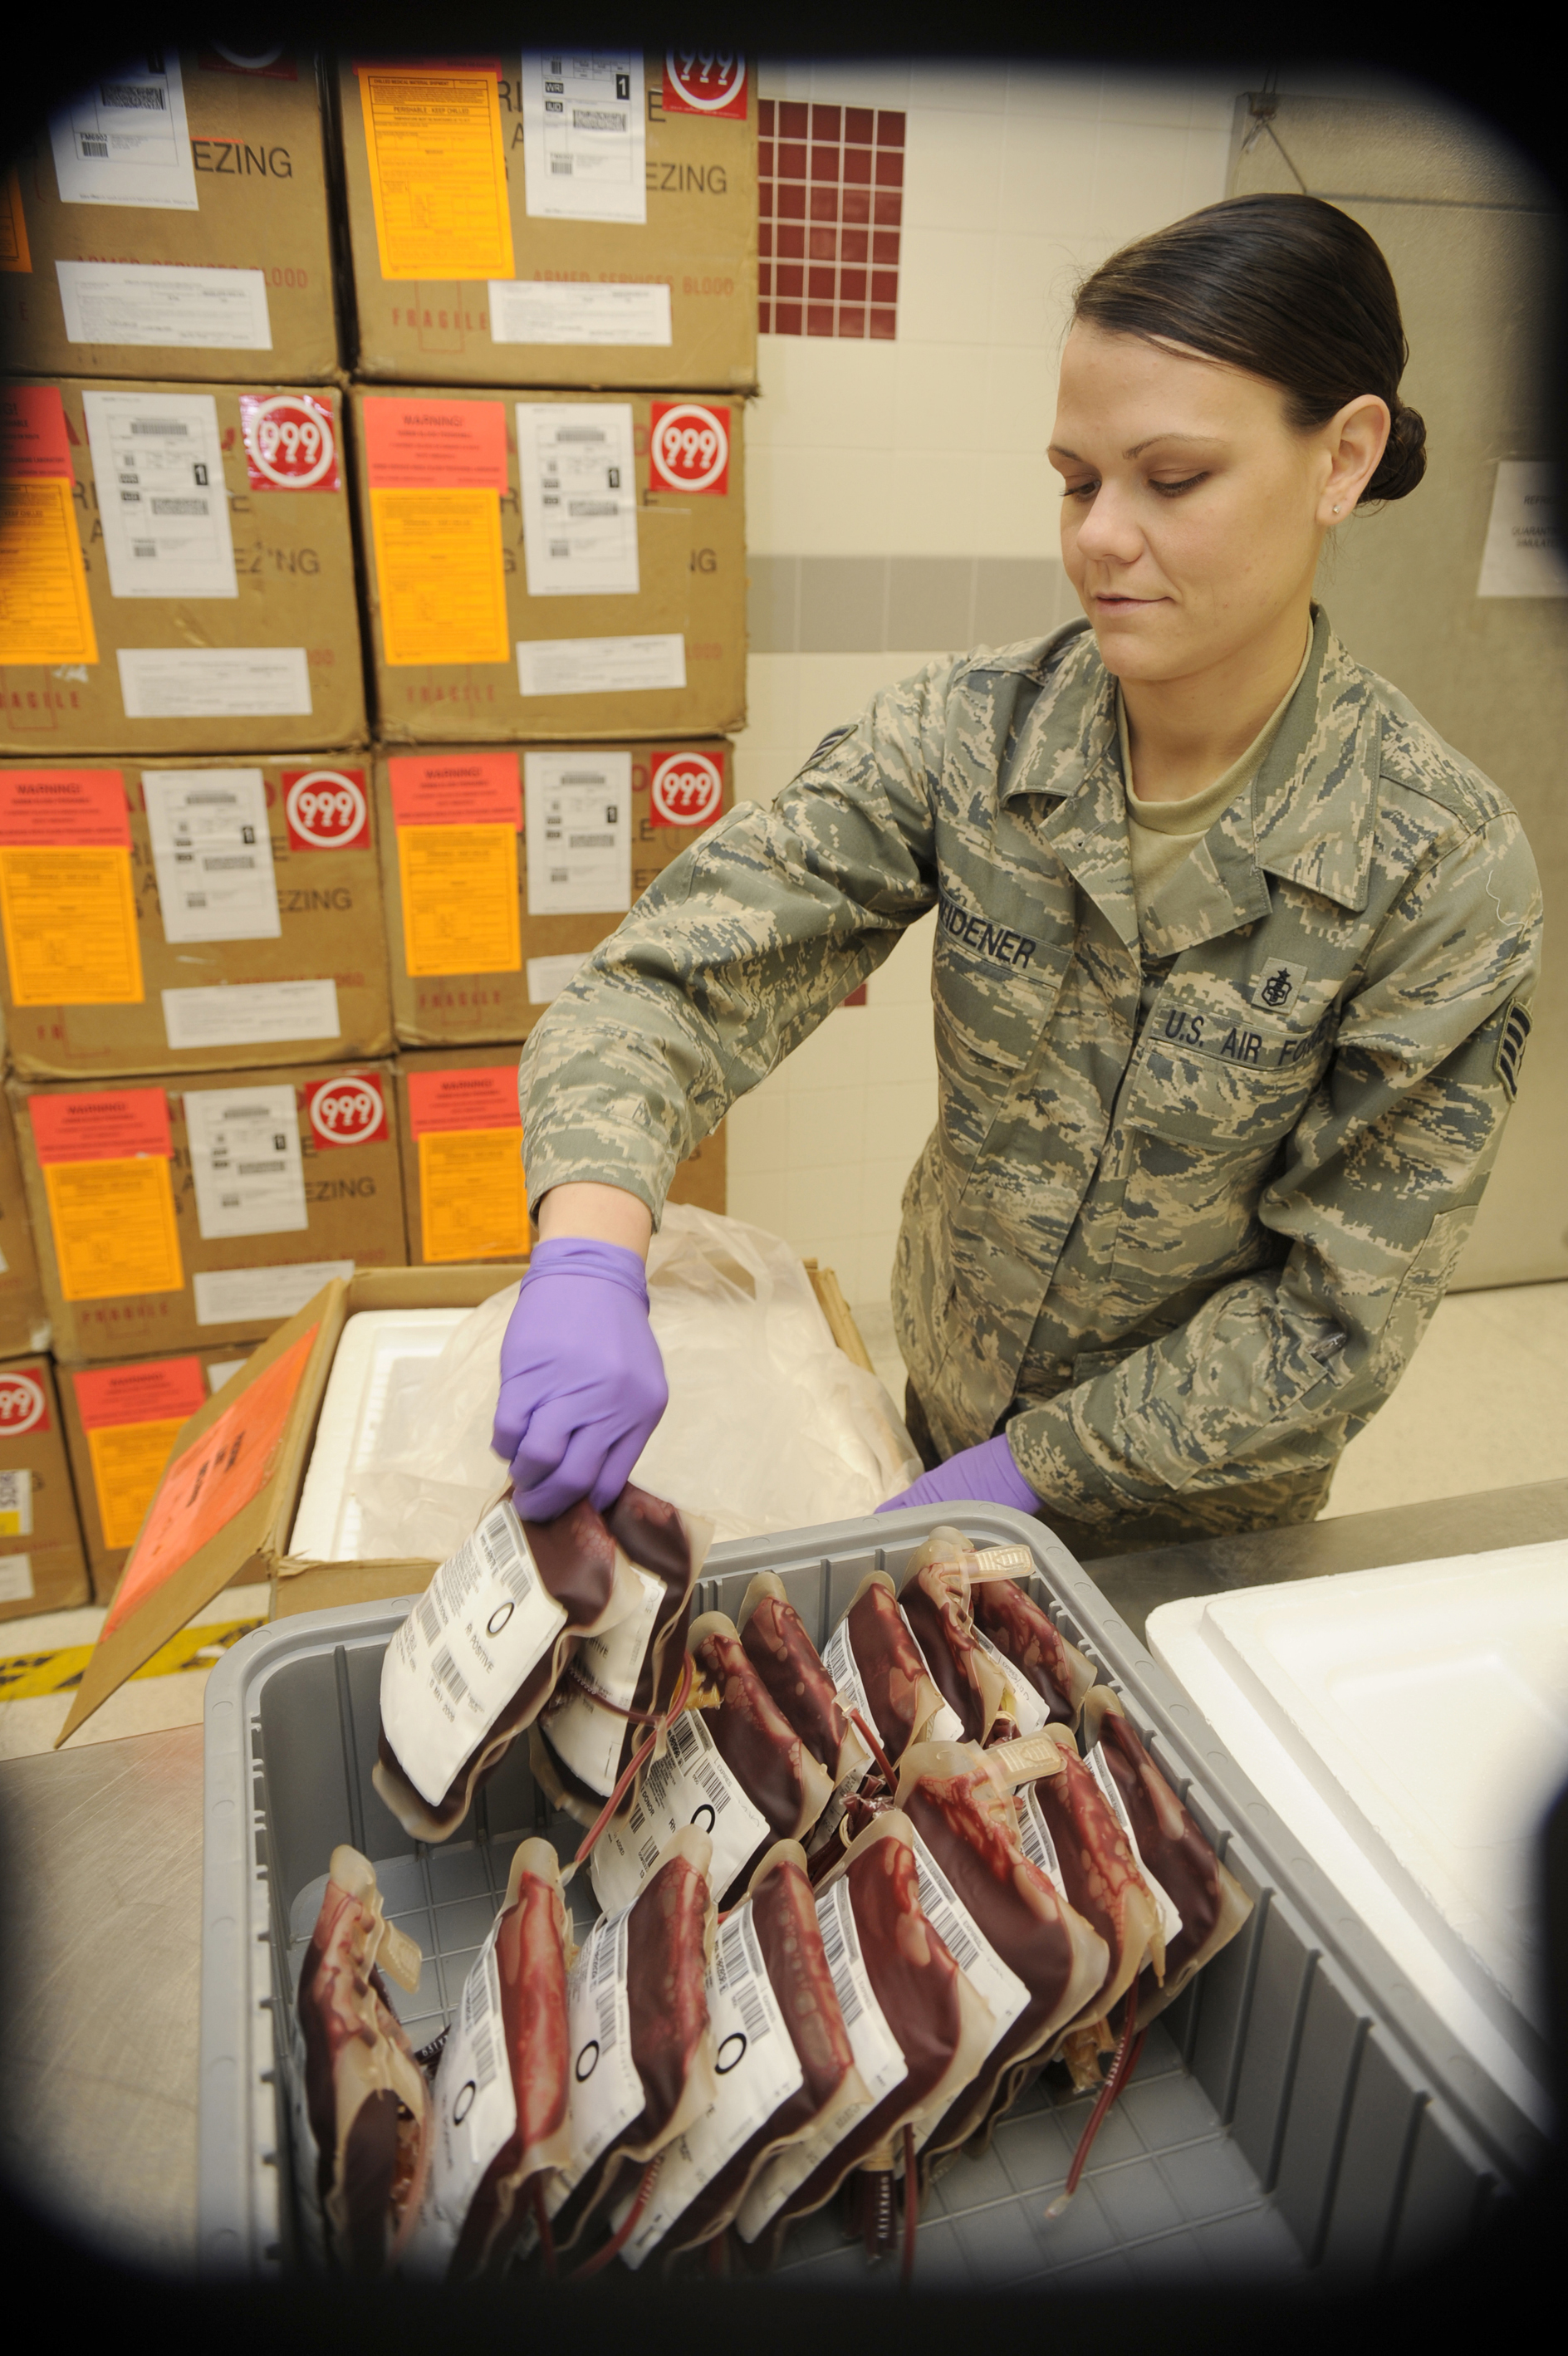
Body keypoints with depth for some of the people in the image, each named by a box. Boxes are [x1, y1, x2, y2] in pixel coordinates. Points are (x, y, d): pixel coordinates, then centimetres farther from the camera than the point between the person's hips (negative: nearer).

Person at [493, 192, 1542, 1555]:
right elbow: (683, 971, -24)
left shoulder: (1446, 870, -24)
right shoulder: (966, 738, -18)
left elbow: (1343, 1311, -19)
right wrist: (592, 1250, -42)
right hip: (945, 1406, 3)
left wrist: (1034, 1466, -20)